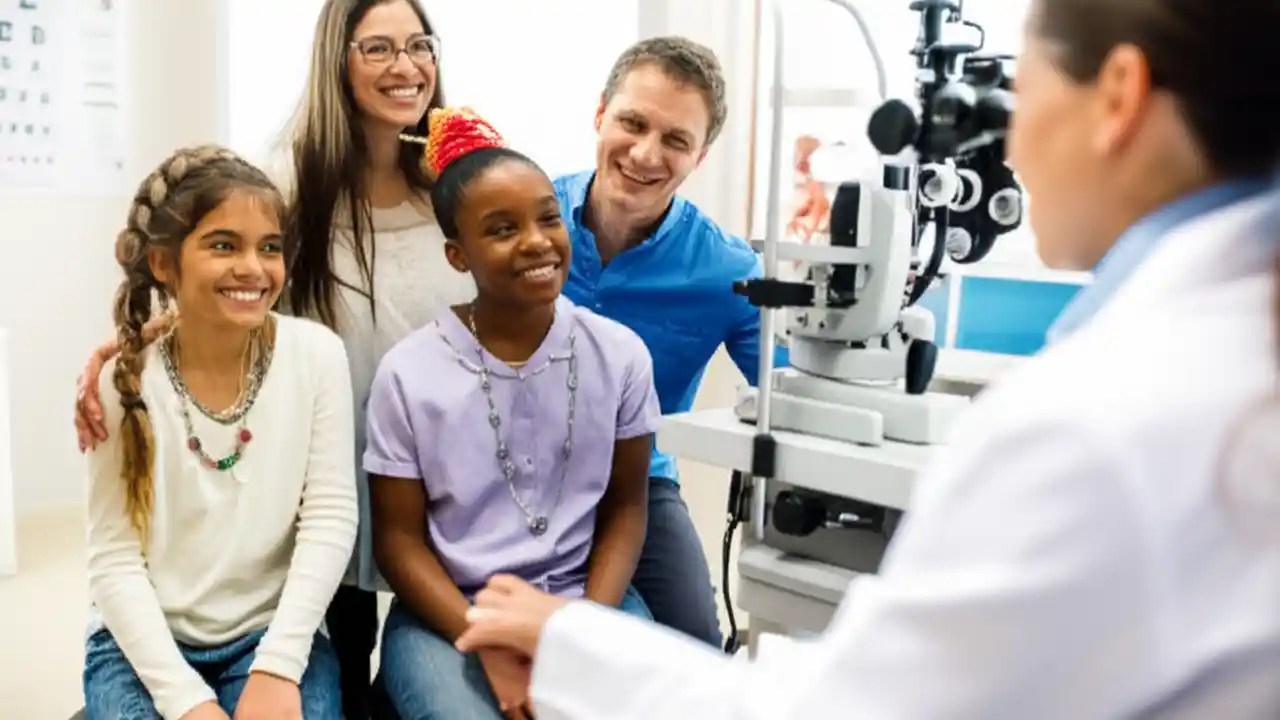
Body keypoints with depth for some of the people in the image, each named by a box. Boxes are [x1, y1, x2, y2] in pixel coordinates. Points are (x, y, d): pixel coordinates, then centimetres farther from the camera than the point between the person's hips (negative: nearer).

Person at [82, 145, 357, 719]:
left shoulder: (315, 354, -8)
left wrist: (277, 667, -15)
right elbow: (113, 559, -7)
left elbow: (330, 519, -9)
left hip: (273, 634, 0)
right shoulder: (124, 383, -6)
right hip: (145, 642, 1)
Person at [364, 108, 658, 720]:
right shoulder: (408, 374, -7)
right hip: (449, 613, -2)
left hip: (587, 598, 2)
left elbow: (625, 507, 4)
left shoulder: (620, 354, -3)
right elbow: (399, 538, -3)